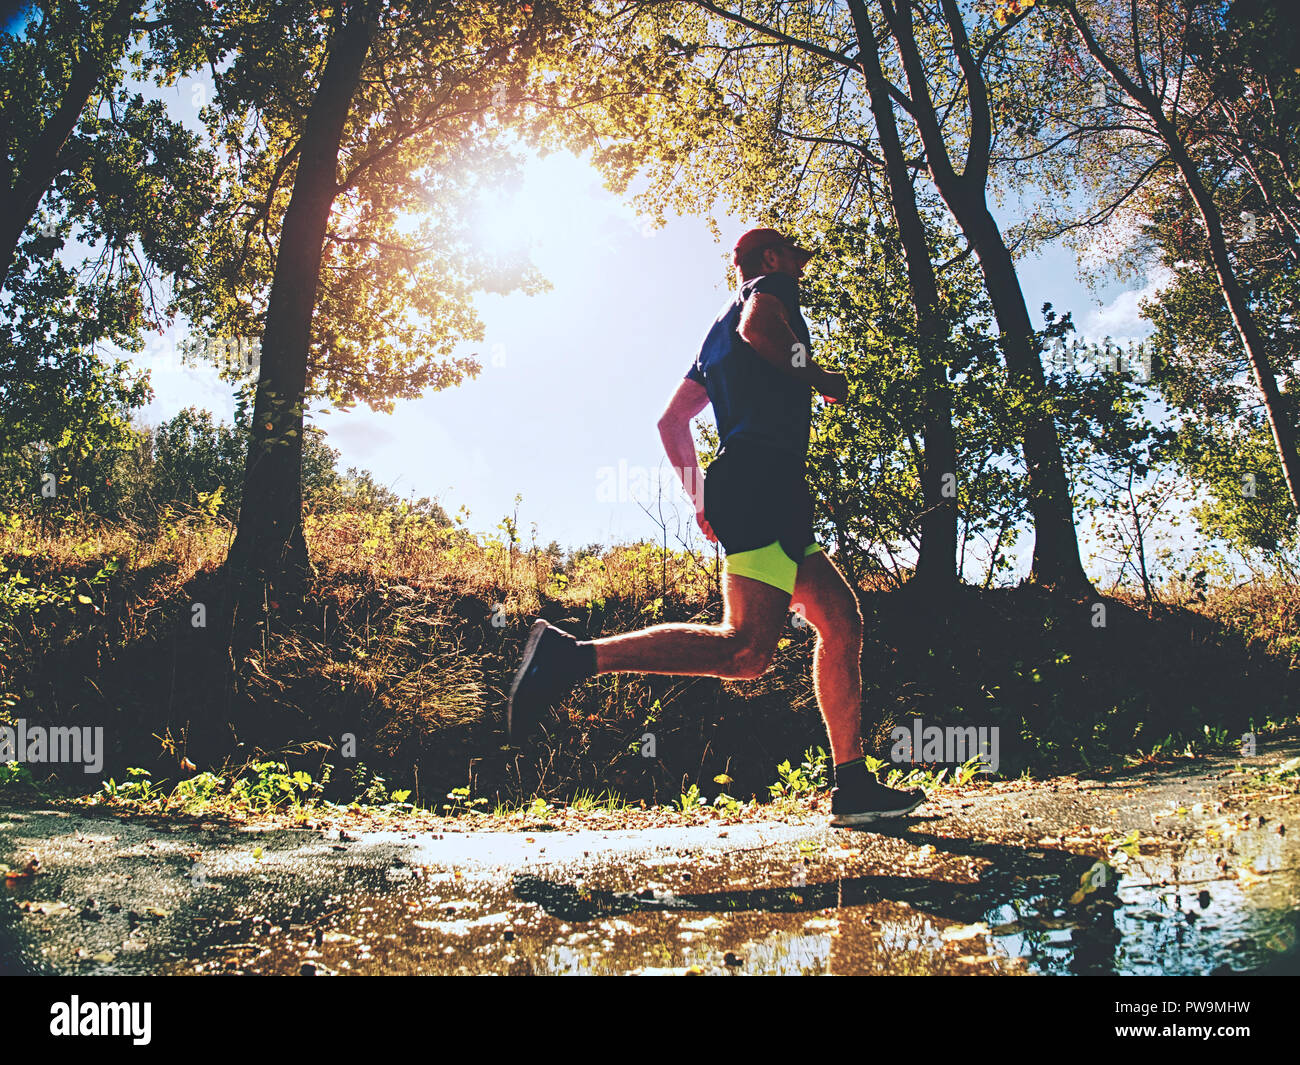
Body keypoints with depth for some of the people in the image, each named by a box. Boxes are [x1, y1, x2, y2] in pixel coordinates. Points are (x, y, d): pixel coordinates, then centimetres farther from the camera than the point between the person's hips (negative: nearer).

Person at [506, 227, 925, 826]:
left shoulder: (718, 334, 32)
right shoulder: (769, 285, 9)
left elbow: (671, 421, 28)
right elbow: (757, 326, -17)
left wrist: (701, 500, 27)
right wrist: (820, 378, -3)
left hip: (736, 481, 10)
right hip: (765, 475, -10)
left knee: (841, 618, 10)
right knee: (746, 651, -23)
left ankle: (852, 787, 5)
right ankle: (573, 655, -27)